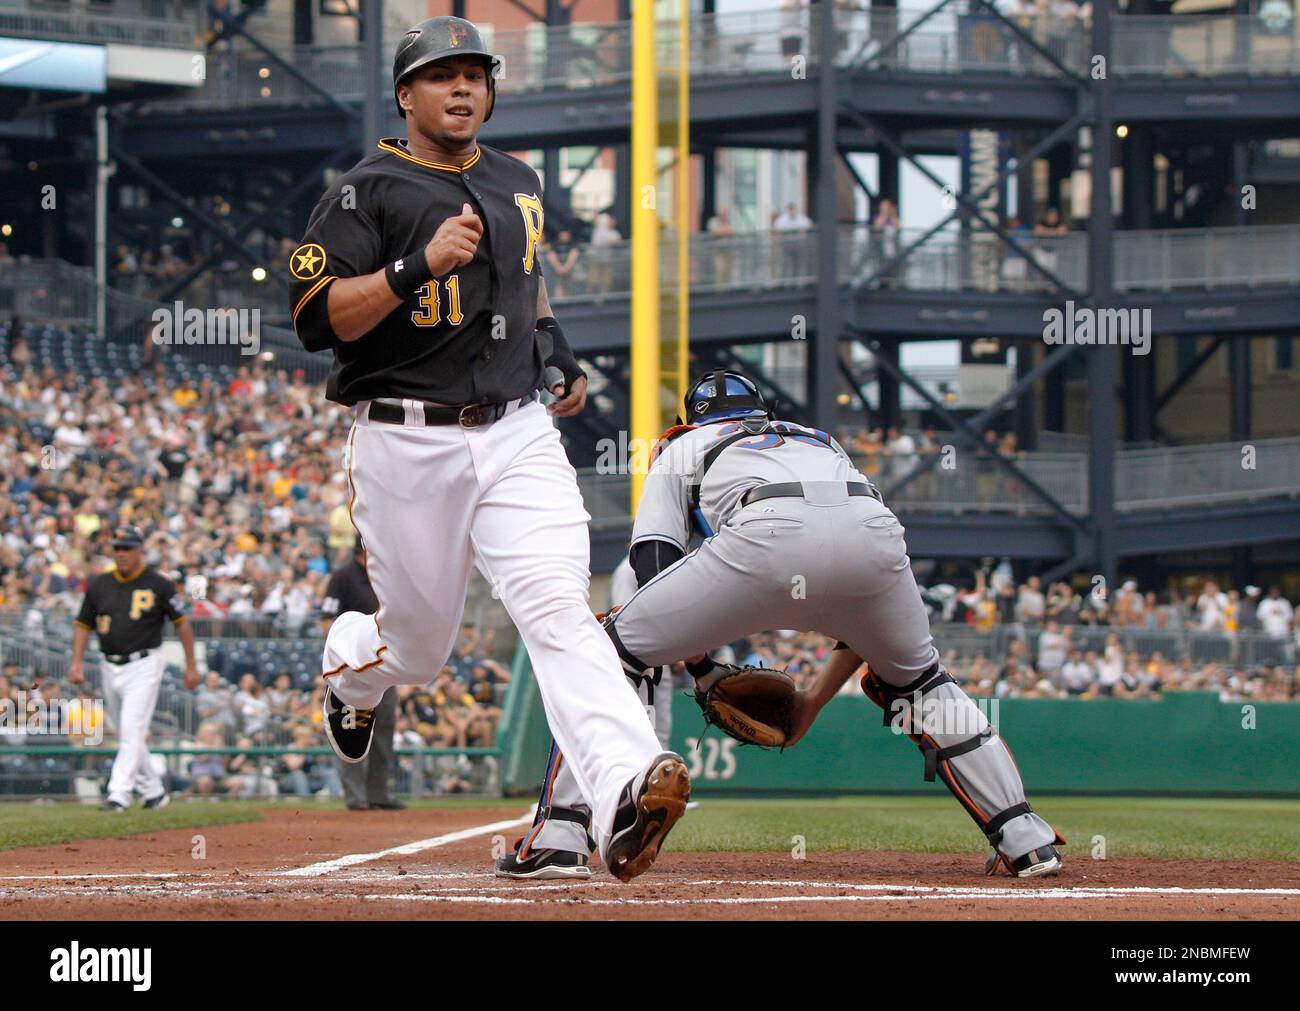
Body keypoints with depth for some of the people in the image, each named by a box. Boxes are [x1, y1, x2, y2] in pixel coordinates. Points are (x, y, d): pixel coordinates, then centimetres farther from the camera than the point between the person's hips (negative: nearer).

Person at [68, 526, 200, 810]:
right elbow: (83, 625, 11)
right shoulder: (100, 585, 7)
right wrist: (77, 661, -2)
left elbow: (181, 623, -1)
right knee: (128, 734, 12)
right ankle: (153, 791, 25)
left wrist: (191, 665, -2)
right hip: (111, 668, 6)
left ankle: (119, 794, -20)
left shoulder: (158, 584, -6)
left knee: (132, 730, -16)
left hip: (143, 666, -6)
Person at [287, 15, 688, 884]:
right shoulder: (368, 192, -4)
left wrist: (559, 352, 19)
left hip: (517, 432, 3)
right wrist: (419, 266, -24)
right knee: (419, 645, 8)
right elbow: (318, 320, -15)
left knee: (557, 604, -19)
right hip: (407, 445, -3)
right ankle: (350, 664, 47)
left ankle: (621, 792, -38)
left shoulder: (518, 183, 15)